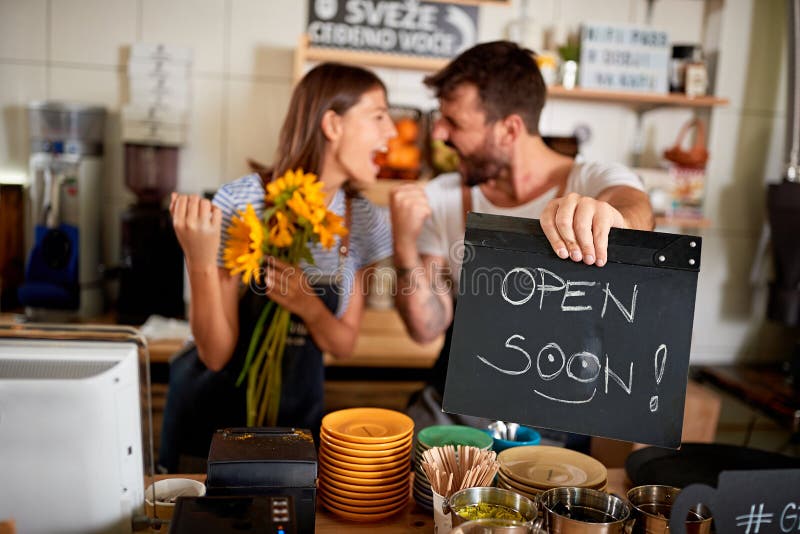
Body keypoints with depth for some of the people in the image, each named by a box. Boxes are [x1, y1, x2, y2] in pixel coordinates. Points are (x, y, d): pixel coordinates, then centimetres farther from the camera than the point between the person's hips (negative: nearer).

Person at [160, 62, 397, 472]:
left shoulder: (365, 222, -8)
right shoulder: (238, 202, -20)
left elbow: (344, 345, -3)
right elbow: (215, 354, -19)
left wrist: (309, 306, -23)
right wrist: (200, 260, -34)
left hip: (298, 414, 3)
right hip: (215, 412, -3)